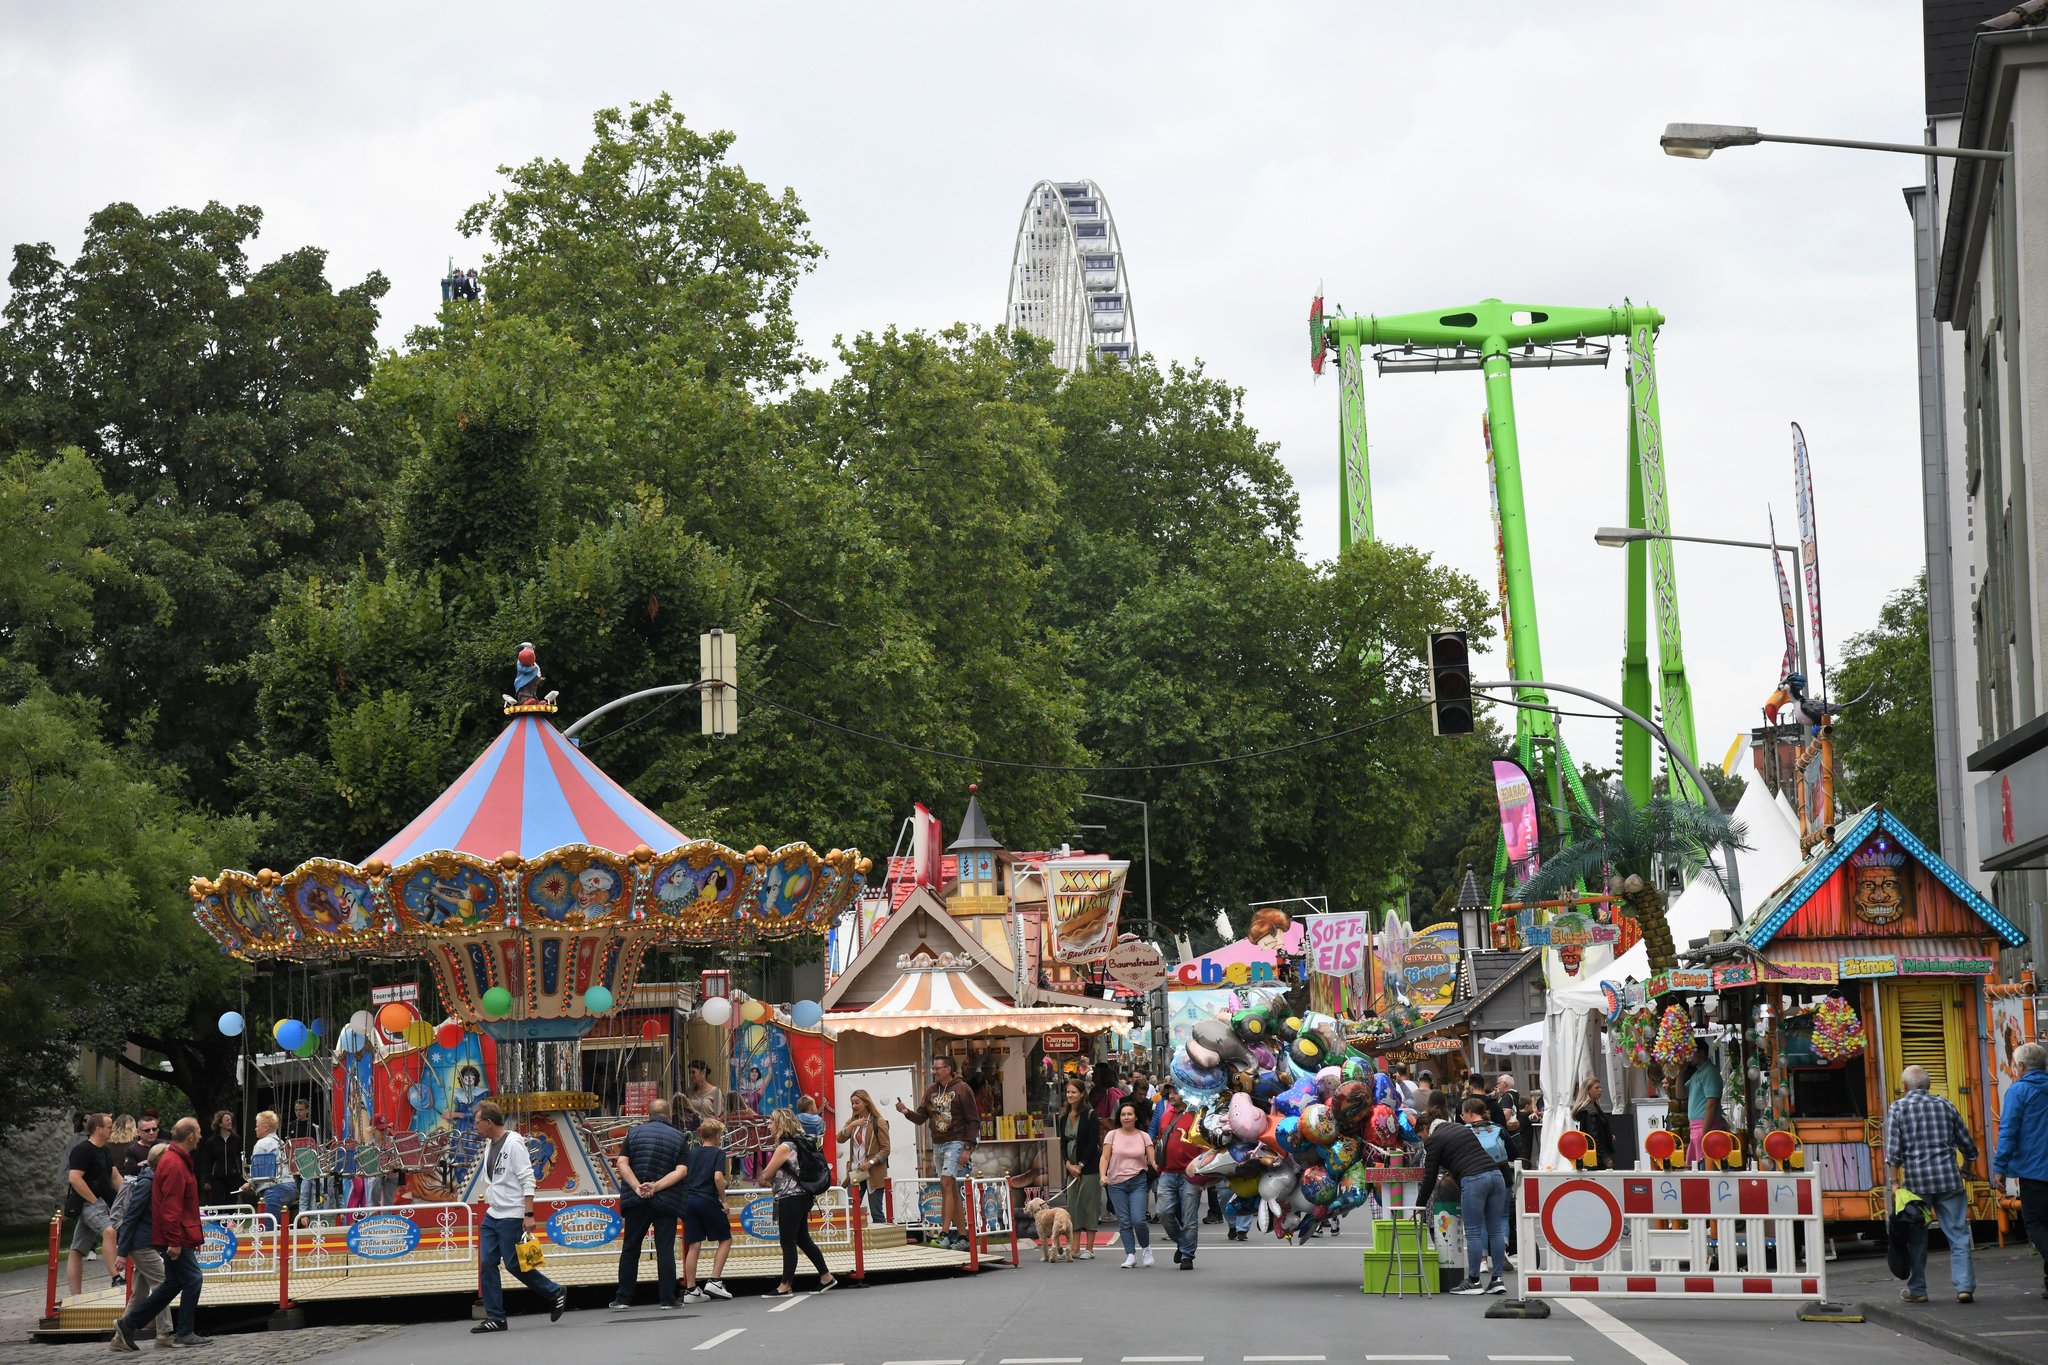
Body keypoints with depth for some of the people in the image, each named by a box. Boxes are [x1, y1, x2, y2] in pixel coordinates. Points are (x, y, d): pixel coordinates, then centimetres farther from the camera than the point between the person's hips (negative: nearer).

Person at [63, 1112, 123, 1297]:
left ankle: (76, 1295, 8)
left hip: (100, 1203, 10)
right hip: (85, 1203, -10)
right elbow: (74, 1178, -20)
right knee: (109, 1230, -31)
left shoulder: (105, 1152, 18)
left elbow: (115, 1178, 24)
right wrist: (94, 1200, -20)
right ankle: (116, 1278, -38)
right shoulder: (82, 1150, -12)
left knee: (78, 1250, 9)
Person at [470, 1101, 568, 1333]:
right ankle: (495, 1317, 4)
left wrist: (529, 1215, -21)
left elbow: (528, 1180, -17)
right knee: (486, 1264, 1)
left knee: (513, 1264, -6)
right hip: (492, 1215, 9)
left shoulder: (513, 1143, -13)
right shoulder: (489, 1145, 14)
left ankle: (555, 1294, 12)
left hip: (512, 1216, -9)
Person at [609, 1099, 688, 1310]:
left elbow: (622, 1163, -6)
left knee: (630, 1249, 8)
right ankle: (668, 1298, -2)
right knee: (665, 1250, 1)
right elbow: (681, 1171, -8)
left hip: (636, 1202, 1)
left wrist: (637, 1187, -13)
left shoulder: (635, 1132, 5)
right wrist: (656, 1187, -14)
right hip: (666, 1202, -1)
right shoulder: (679, 1137, 3)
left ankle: (623, 1298, 9)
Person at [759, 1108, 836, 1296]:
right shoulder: (799, 1144, 12)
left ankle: (785, 1286, 0)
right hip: (802, 1197, 10)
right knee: (803, 1239, 16)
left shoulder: (785, 1147, -17)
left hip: (790, 1199, -10)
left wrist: (767, 1177, 8)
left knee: (788, 1243, -4)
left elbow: (766, 1175, -14)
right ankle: (826, 1277, 17)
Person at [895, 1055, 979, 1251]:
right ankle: (962, 1237, 11)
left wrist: (968, 1148, -13)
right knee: (951, 1190, 8)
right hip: (937, 1145, 7)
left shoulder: (961, 1089, -5)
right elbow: (921, 1118, 11)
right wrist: (907, 1112, -10)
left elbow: (974, 1121, -7)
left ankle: (944, 1234, -22)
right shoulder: (931, 1091, 13)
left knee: (946, 1183, -18)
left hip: (955, 1143, -7)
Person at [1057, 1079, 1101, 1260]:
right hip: (1072, 1166, 6)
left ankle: (1089, 1249, -1)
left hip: (1089, 1166, -6)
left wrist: (1081, 1165, -13)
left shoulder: (1089, 1114, -9)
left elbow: (1093, 1142, -12)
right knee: (1072, 1206, 4)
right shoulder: (1064, 1115, 9)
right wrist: (1068, 1164, -4)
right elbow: (1063, 1141, 10)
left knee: (1087, 1204, -5)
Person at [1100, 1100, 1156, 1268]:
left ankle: (1146, 1247, 12)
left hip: (1138, 1181, -1)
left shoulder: (1143, 1136, 6)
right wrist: (1103, 1175, -16)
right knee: (1124, 1221, -1)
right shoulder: (1112, 1135, 6)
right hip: (1116, 1183, 1)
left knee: (1138, 1219, -12)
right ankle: (1130, 1255, 5)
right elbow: (1105, 1157, 0)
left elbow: (1153, 1160, 2)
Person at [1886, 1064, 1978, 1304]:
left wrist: (1895, 1181, -1)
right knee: (1958, 1234, 2)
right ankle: (1965, 1286, -6)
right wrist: (1967, 1166, 33)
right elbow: (1967, 1143, 15)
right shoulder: (1944, 1105, 10)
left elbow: (1893, 1149, -7)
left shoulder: (1898, 1107, 1)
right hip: (1949, 1177, 2)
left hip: (1916, 1179, -2)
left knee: (1916, 1237, 9)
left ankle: (1916, 1289, 14)